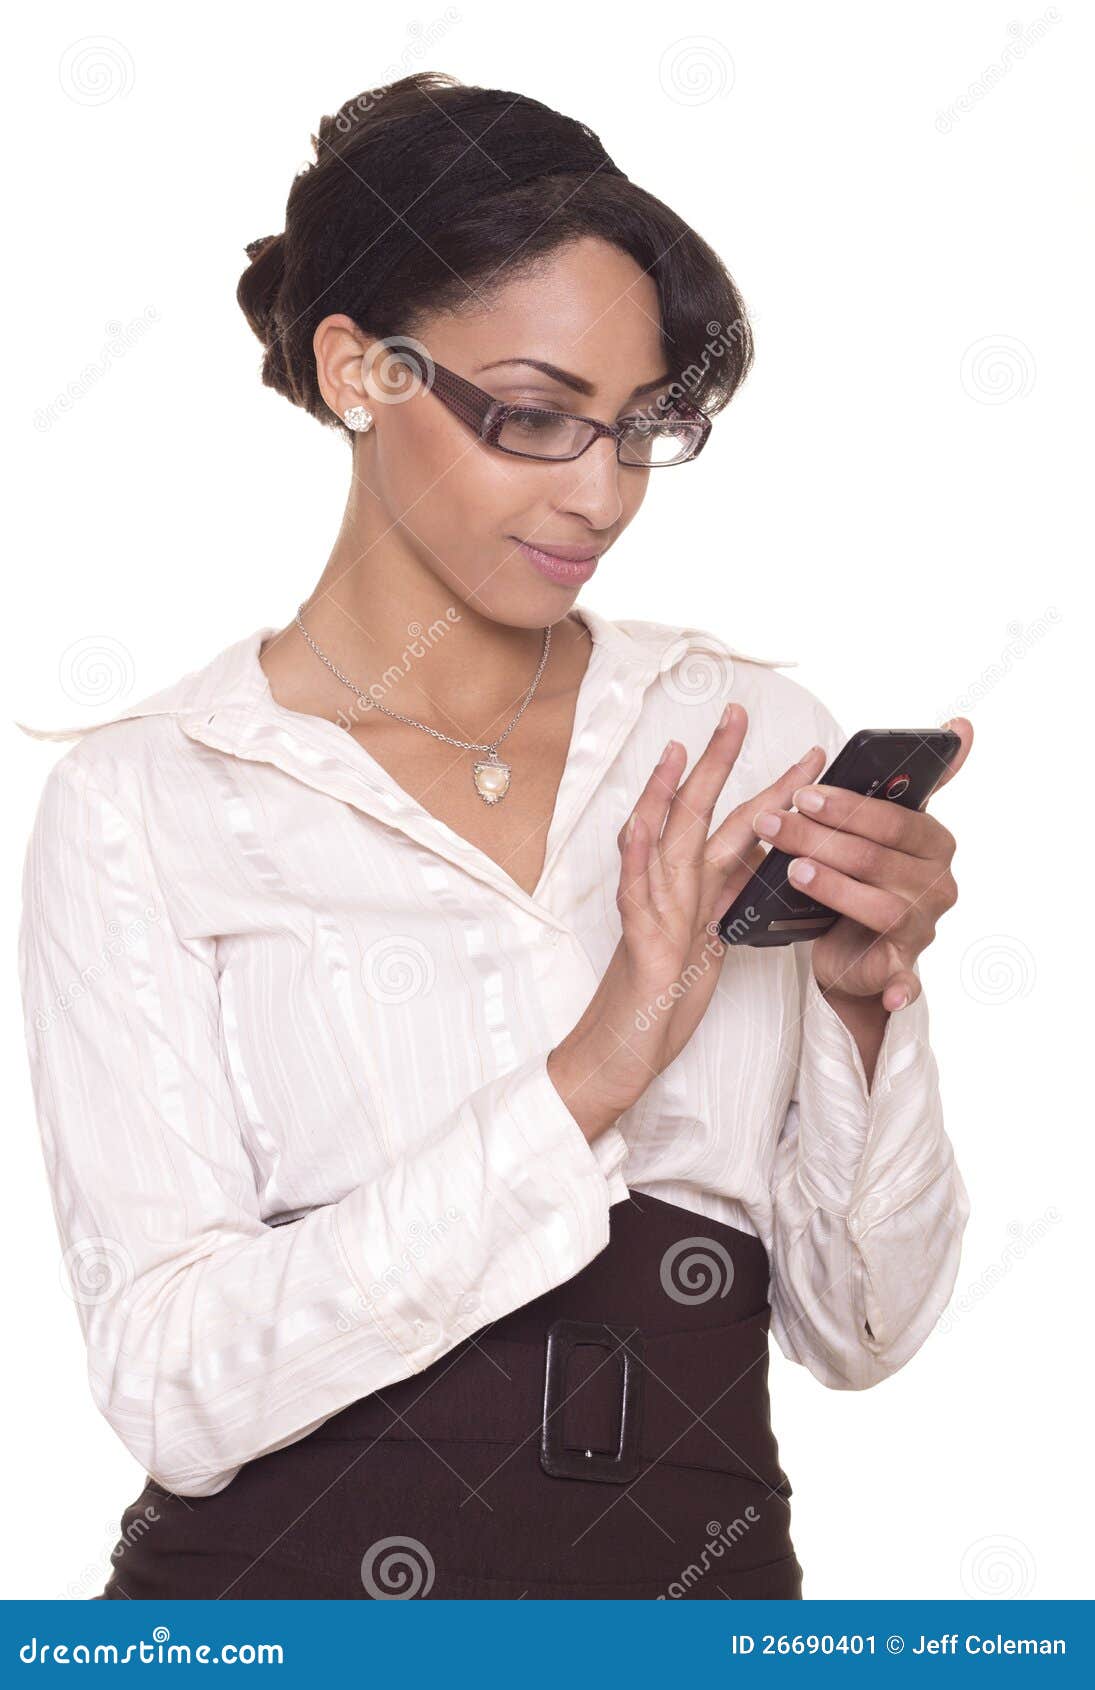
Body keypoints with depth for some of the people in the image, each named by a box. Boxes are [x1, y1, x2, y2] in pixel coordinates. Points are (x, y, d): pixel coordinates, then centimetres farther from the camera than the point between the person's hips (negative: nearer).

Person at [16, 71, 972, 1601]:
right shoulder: (143, 802, -2)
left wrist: (866, 1002, -8)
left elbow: (860, 1331, 7)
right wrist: (585, 1080, -17)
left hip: (707, 1572, 2)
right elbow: (170, 1386, -11)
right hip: (296, 1586, -2)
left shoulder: (753, 741, 6)